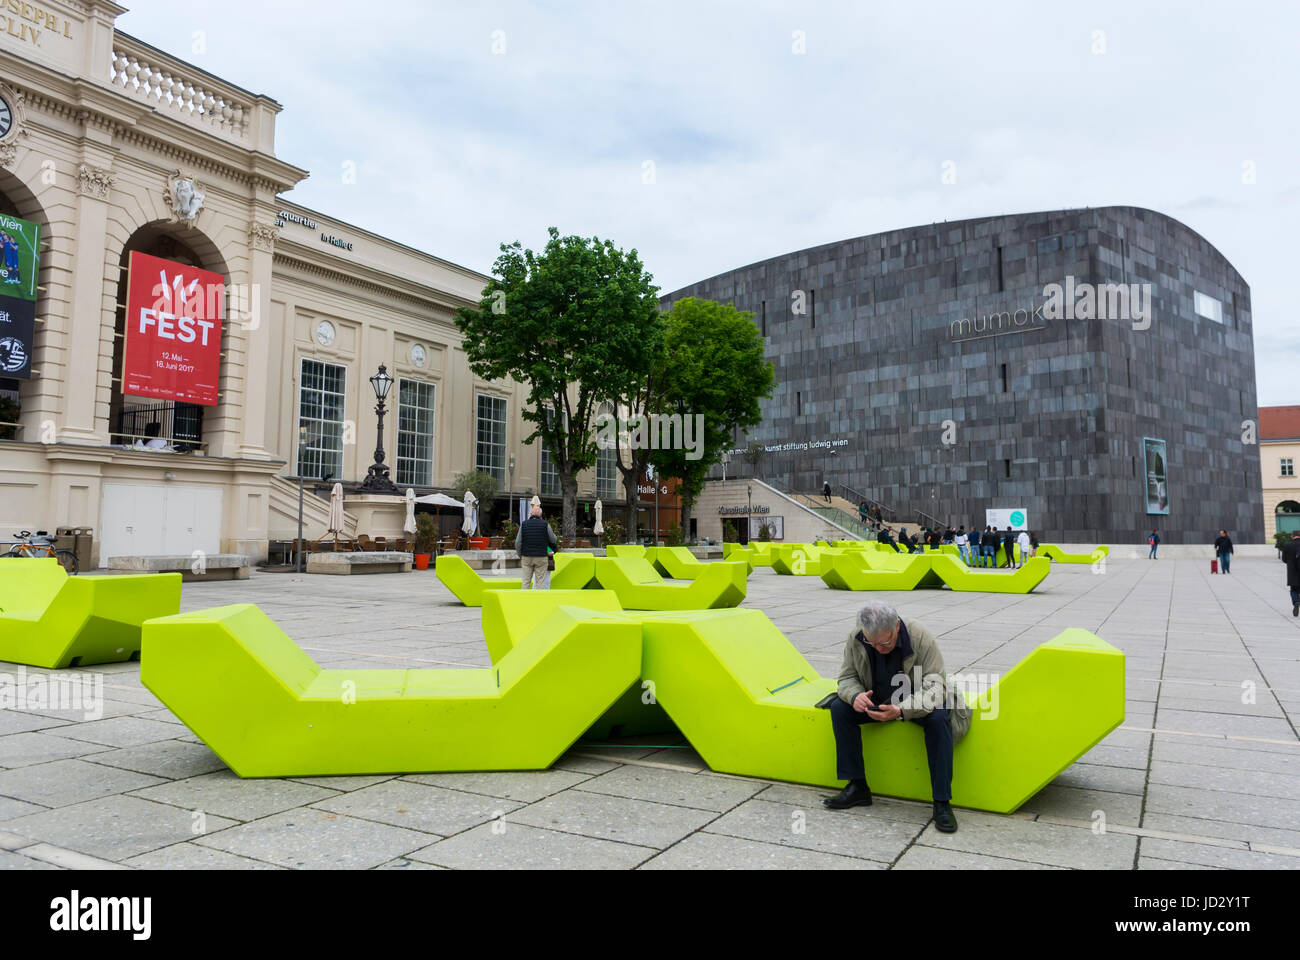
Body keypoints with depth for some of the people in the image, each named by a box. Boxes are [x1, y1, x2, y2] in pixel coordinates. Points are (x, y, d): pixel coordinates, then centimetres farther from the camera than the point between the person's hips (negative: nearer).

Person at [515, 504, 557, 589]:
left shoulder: (523, 524, 1)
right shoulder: (545, 524, -4)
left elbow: (517, 543, 1)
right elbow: (553, 540, 7)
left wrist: (520, 557, 13)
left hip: (527, 557, 2)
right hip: (541, 557, -2)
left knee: (526, 582, 8)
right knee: (540, 582, 2)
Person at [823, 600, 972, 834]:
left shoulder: (922, 639, -27)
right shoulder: (856, 638, -16)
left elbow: (935, 689, -27)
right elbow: (847, 676, -4)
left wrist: (901, 710, -44)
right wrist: (855, 696, -30)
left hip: (918, 704, -3)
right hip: (878, 701, 4)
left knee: (939, 717, -34)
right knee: (839, 708, -18)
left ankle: (942, 802, -24)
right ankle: (857, 787, -8)